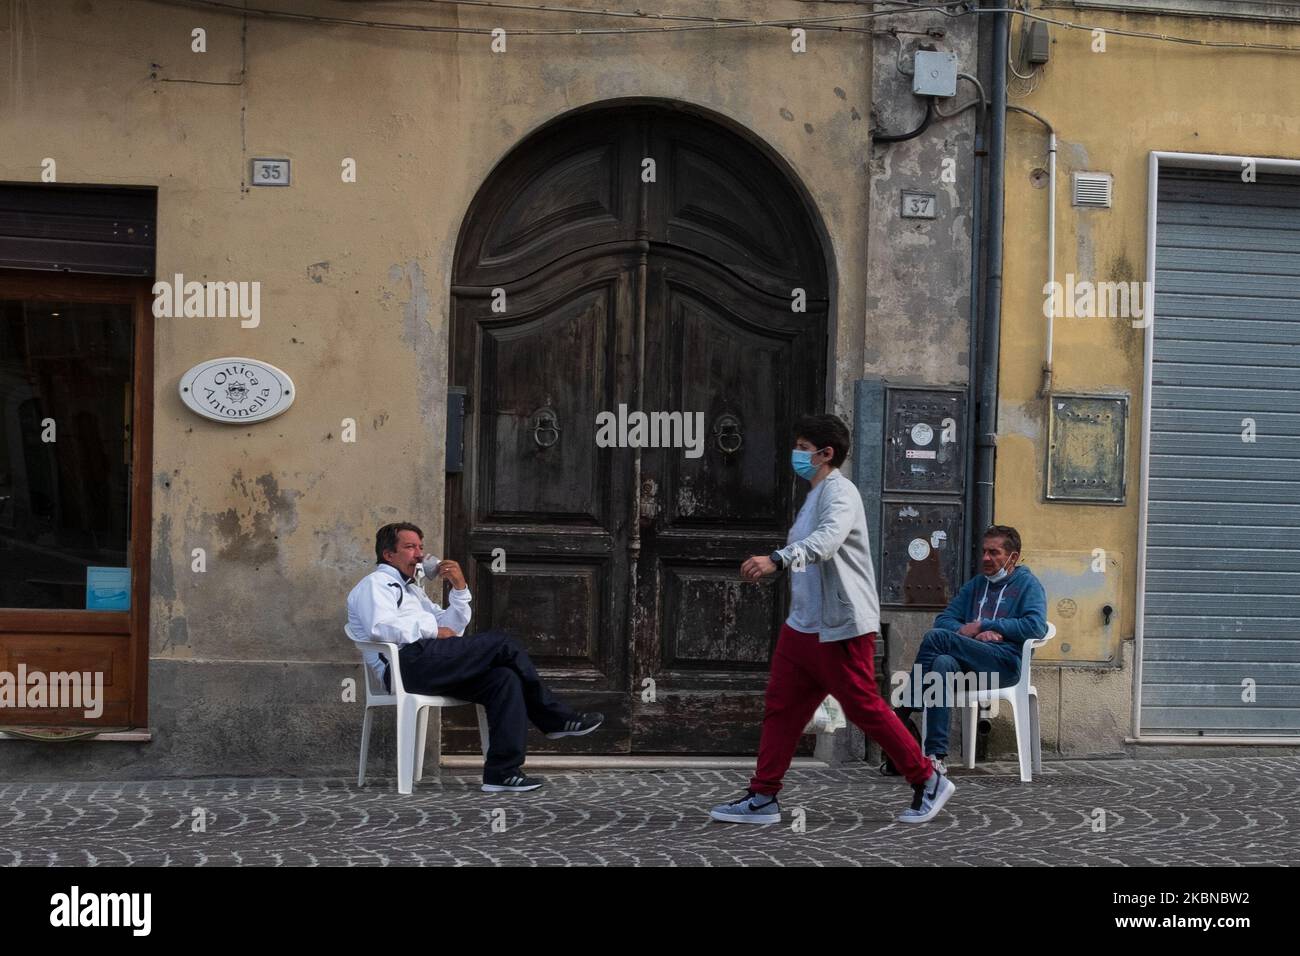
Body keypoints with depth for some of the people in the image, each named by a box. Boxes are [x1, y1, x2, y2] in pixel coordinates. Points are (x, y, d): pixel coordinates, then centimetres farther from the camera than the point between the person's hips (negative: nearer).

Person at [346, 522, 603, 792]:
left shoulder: (412, 590, 36)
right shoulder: (374, 583, 9)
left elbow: (452, 629, 27)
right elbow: (381, 627, -12)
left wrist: (459, 588, 14)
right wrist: (432, 630, -7)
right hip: (408, 663, -9)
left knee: (505, 678, -15)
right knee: (501, 642, -14)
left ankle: (503, 771, -22)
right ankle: (556, 718, -3)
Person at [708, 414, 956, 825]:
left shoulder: (839, 491, -14)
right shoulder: (816, 495, 18)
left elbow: (827, 540, -34)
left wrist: (777, 559, -47)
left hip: (841, 626, -10)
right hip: (803, 623, 10)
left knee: (865, 708, -3)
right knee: (780, 707, 6)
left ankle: (928, 782, 12)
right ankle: (762, 798, 10)